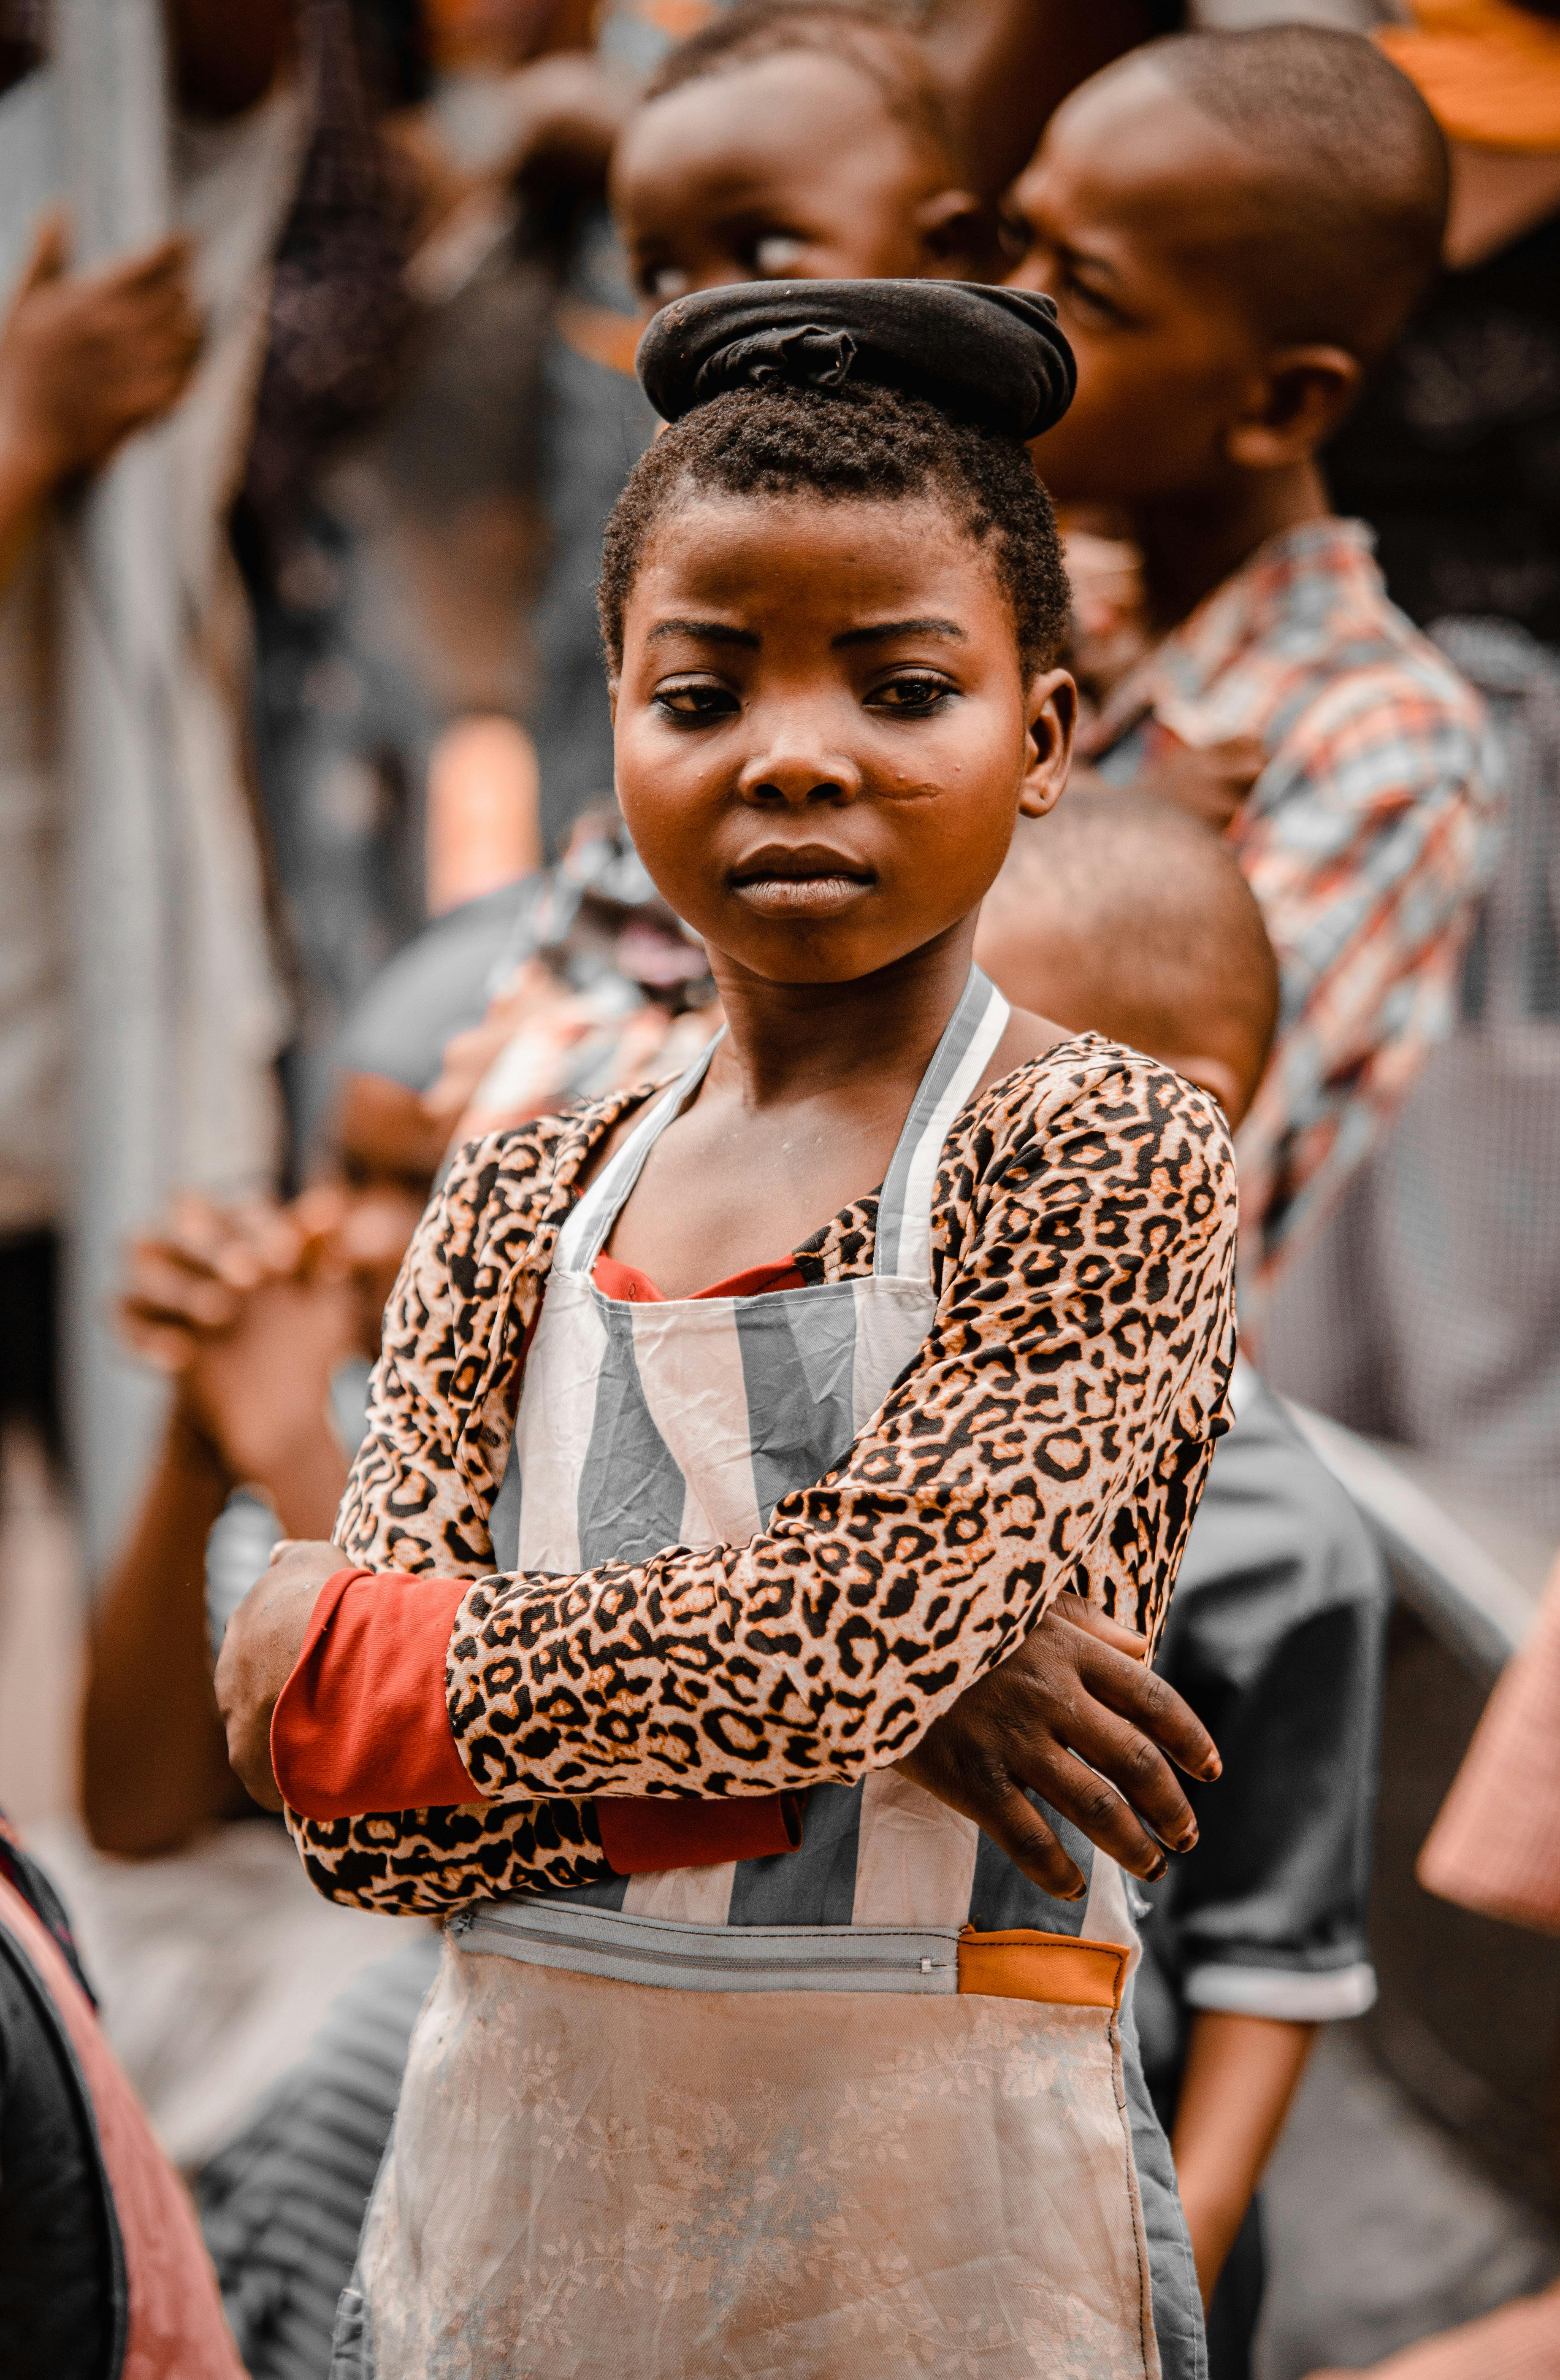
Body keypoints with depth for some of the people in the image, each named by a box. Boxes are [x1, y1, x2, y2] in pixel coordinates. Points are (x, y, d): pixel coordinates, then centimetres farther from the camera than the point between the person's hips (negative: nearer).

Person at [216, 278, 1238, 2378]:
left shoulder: (1111, 1169, -7)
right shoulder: (517, 1217, 6)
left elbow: (852, 1628, -20)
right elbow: (360, 1811, -3)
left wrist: (336, 1640, -8)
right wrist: (878, 1694, -15)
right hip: (502, 2204, 4)